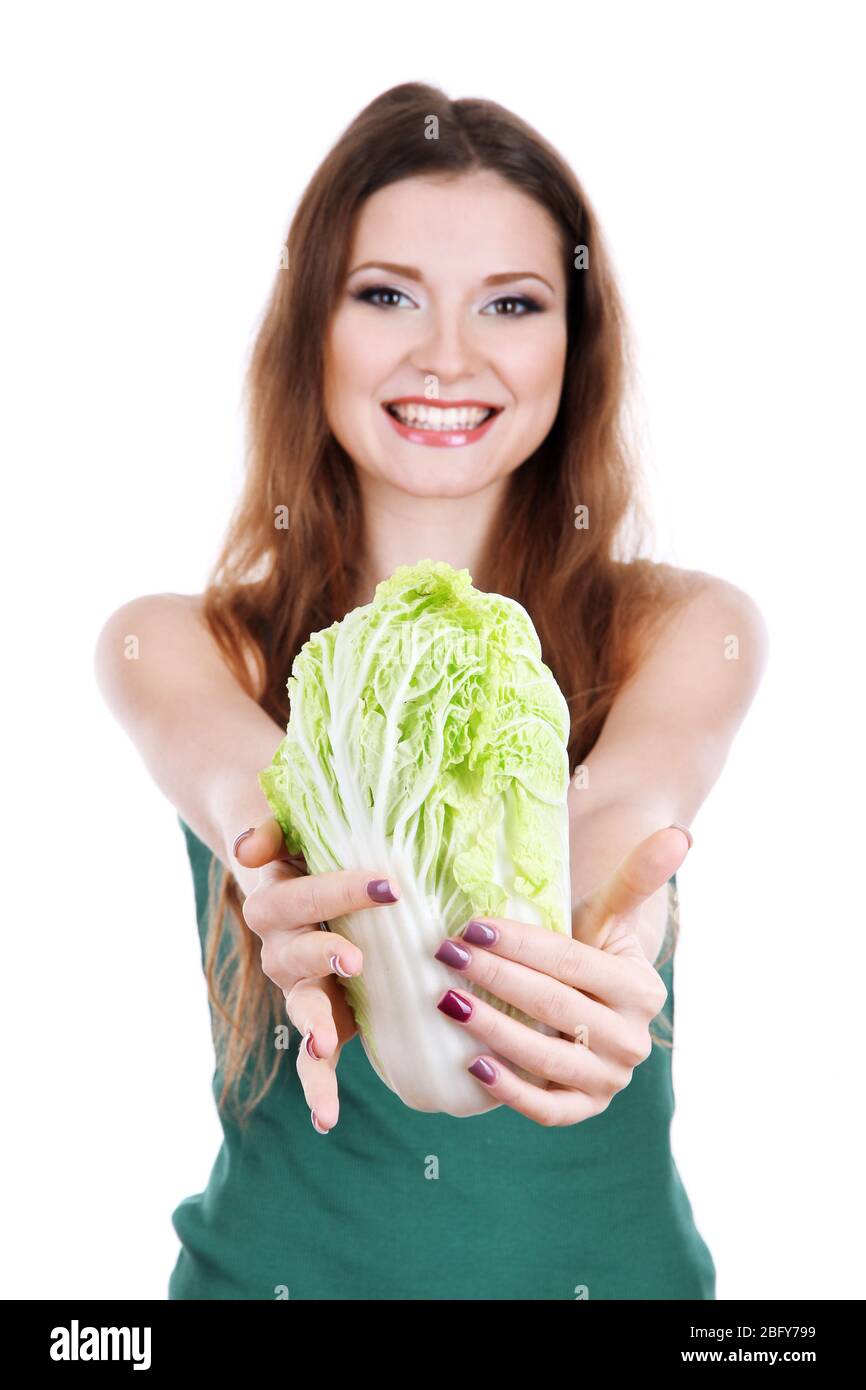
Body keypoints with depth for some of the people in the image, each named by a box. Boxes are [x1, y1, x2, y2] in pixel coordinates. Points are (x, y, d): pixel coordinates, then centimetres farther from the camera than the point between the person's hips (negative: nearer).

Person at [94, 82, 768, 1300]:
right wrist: (301, 905, -41)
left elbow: (625, 795, -20)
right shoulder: (173, 645, -1)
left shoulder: (687, 630, -1)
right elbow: (238, 779, -20)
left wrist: (606, 906, -41)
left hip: (605, 1256, 0)